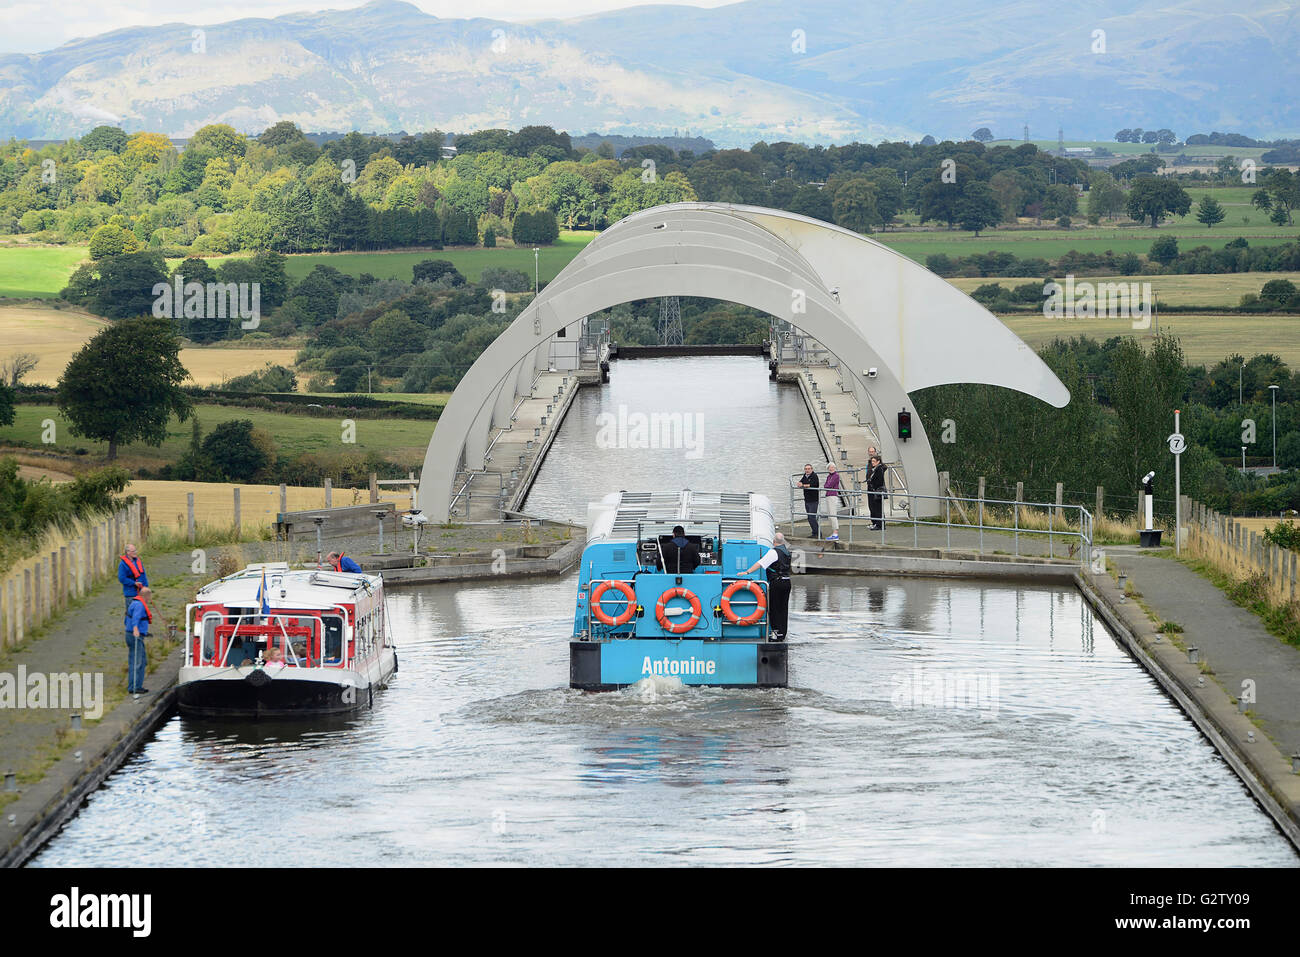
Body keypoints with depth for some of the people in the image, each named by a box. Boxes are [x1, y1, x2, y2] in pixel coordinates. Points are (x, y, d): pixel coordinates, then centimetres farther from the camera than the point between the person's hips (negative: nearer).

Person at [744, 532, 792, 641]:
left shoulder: (773, 552, -13)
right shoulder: (787, 552, 12)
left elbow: (760, 564, -20)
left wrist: (747, 572, -20)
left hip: (776, 583, -7)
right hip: (787, 582, 7)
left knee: (773, 608, -1)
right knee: (783, 609, 10)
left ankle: (776, 632, -4)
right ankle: (782, 634, 13)